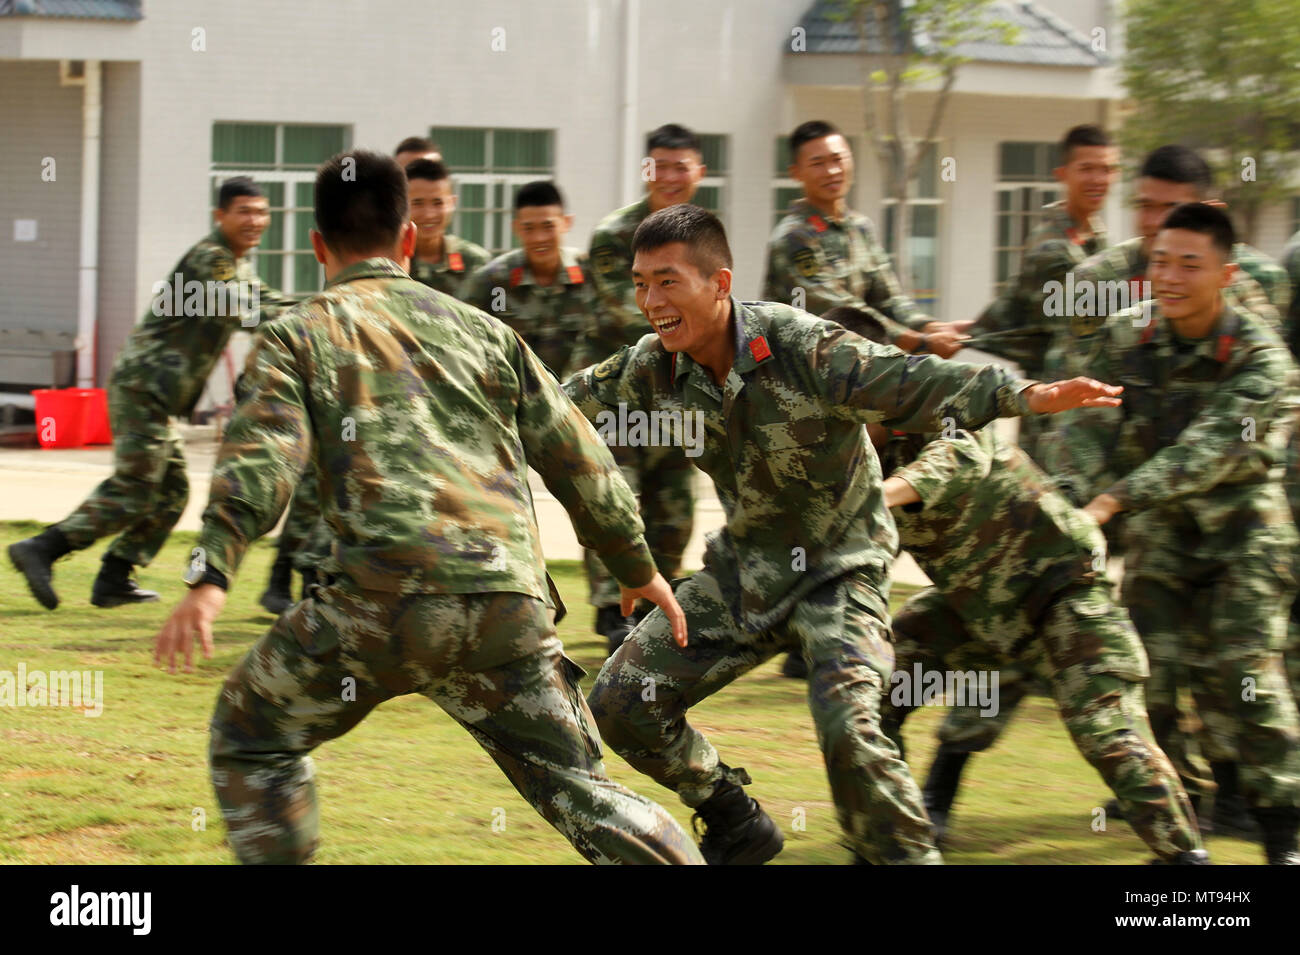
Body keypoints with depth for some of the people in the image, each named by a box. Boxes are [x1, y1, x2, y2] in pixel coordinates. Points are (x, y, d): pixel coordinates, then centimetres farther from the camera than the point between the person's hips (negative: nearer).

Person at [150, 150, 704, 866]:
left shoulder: (299, 336, 12)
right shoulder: (483, 331, 23)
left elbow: (258, 462, -6)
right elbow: (578, 462, 23)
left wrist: (210, 578, -16)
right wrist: (639, 568, 36)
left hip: (387, 598, -3)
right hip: (510, 605, 3)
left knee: (251, 734, 19)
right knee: (577, 788, 11)